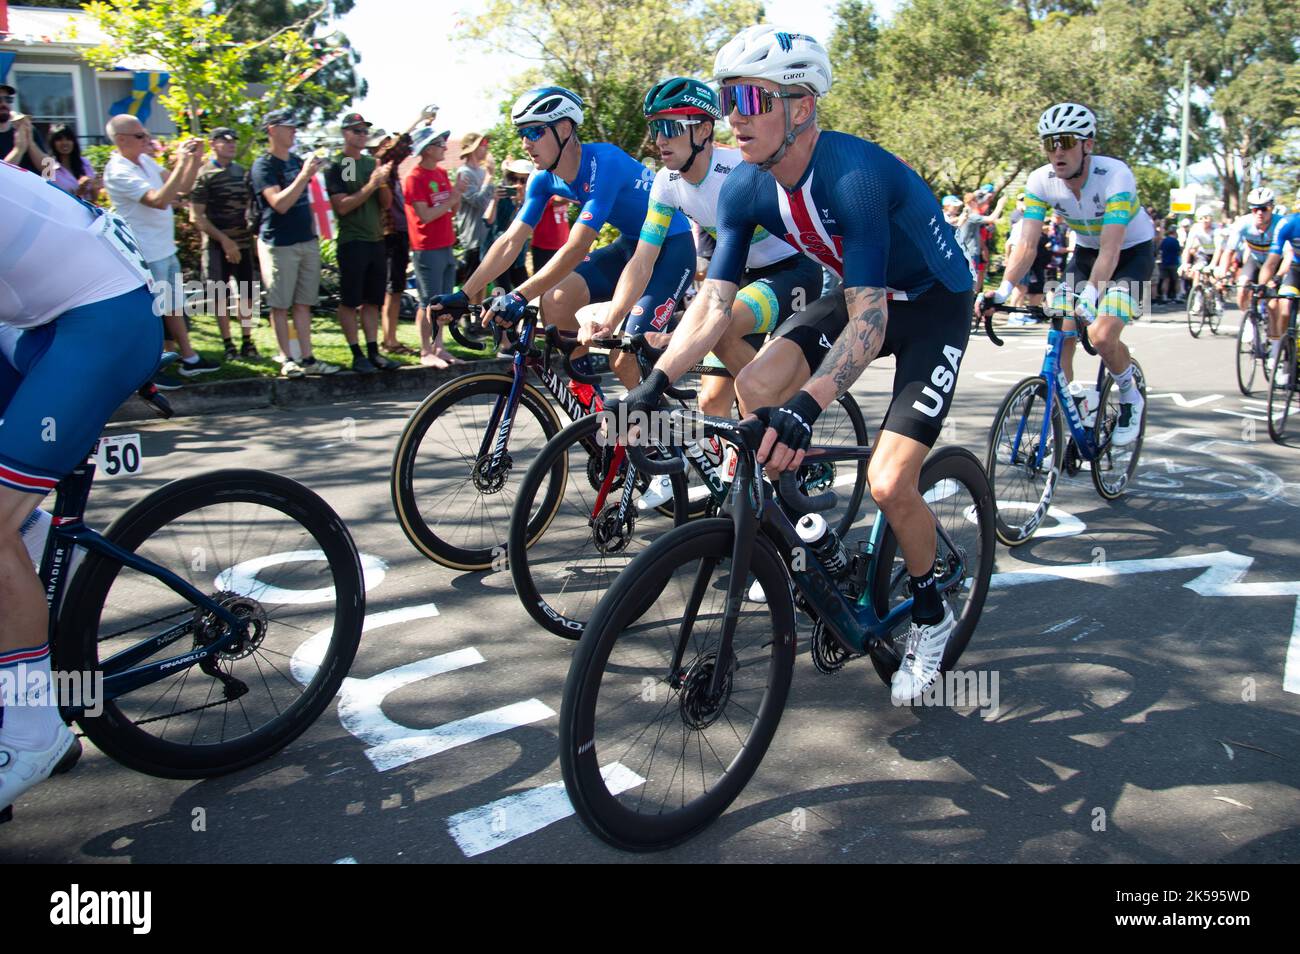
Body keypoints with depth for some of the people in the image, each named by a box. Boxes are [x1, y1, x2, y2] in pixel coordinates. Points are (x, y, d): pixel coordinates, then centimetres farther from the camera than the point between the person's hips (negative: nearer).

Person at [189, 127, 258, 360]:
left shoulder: (242, 172, 11)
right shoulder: (205, 175, -5)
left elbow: (251, 205, 19)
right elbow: (196, 216, -9)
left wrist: (255, 234, 5)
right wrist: (224, 240, -15)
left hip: (243, 242, 5)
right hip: (217, 245, -5)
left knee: (246, 294, 7)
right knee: (221, 295, 2)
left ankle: (247, 341, 16)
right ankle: (228, 344, 10)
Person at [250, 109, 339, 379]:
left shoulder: (297, 162, 15)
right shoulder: (263, 166, -8)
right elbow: (280, 204, -20)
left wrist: (314, 232, 19)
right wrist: (304, 175, -23)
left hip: (307, 242, 7)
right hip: (278, 244, -7)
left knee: (303, 304, 7)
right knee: (280, 305, 1)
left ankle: (308, 358, 9)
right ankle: (287, 359, 7)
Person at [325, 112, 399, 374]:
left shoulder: (372, 163, 13)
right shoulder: (336, 167, -4)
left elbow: (386, 203, 10)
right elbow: (342, 206, -14)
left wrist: (383, 182, -9)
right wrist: (371, 185, -19)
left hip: (376, 240, 6)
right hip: (352, 242, -6)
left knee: (372, 301, 8)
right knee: (350, 301, -1)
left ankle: (373, 351, 13)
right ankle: (357, 355, 3)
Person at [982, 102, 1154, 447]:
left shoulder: (1115, 176, -30)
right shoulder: (1041, 181, -18)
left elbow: (1110, 250, -38)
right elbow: (1027, 245, -22)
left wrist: (1090, 295, -54)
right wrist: (1003, 290, -38)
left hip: (1132, 252, -5)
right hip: (1085, 252, 5)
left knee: (1101, 335, -24)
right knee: (1060, 337, -9)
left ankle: (1131, 399, 6)